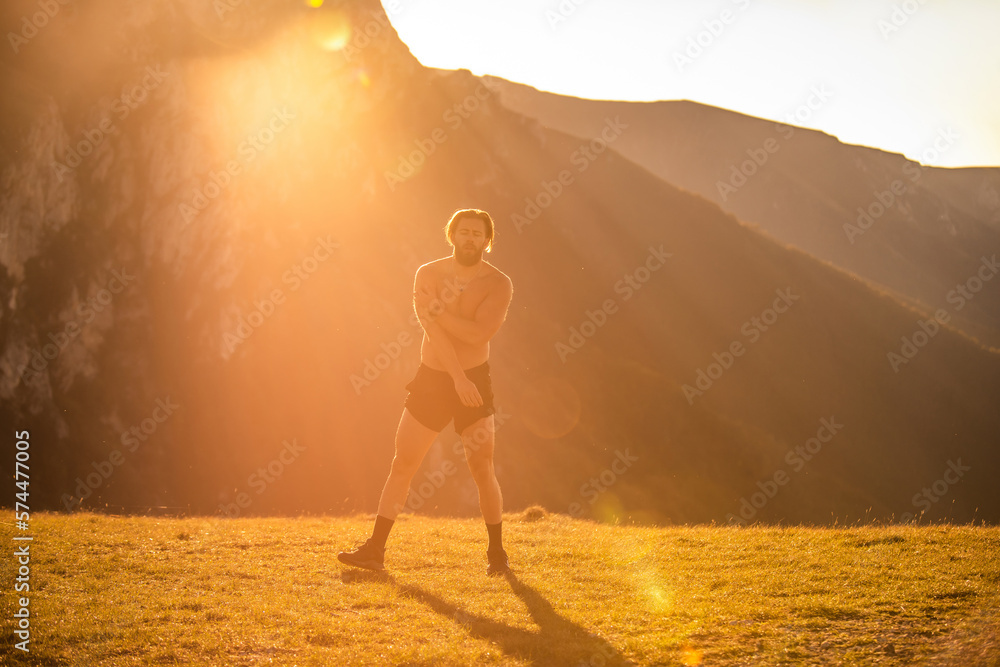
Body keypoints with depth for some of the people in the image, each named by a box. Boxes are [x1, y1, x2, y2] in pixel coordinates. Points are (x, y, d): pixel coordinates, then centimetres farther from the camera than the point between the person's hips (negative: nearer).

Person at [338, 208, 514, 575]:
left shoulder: (498, 283, -5)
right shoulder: (428, 275, -2)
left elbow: (480, 333, -21)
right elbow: (434, 331, -14)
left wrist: (436, 309, -18)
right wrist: (458, 379, -23)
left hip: (475, 380, -2)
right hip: (432, 378, 2)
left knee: (482, 470, -4)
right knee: (402, 463, 1)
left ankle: (497, 554, 11)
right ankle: (374, 550, 6)